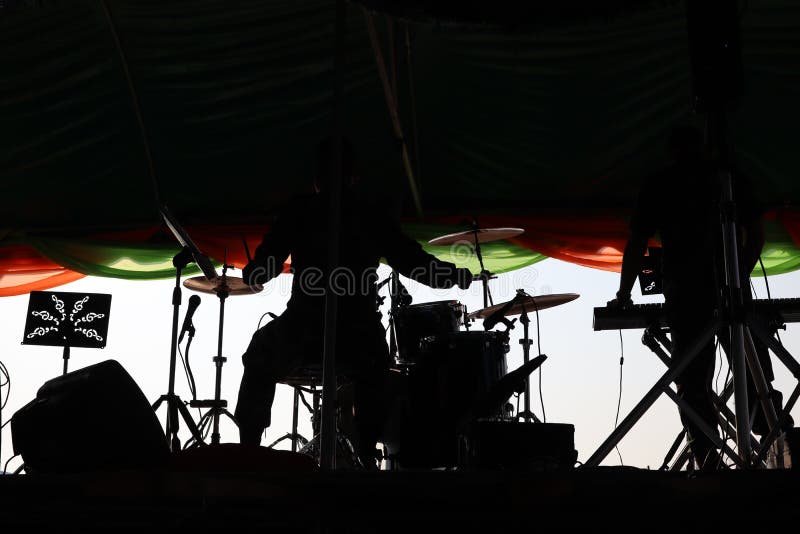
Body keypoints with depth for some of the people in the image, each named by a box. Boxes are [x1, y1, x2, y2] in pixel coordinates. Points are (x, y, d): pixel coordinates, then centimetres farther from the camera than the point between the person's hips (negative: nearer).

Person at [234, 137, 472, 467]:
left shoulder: (298, 212, 6)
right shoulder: (372, 214, 6)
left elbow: (260, 271, 4)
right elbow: (413, 262, 3)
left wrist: (250, 274, 27)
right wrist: (456, 276, 20)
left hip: (302, 331, 0)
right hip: (359, 335, 1)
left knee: (260, 360, 32)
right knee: (373, 372, 36)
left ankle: (248, 449, 26)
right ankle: (367, 455, 24)